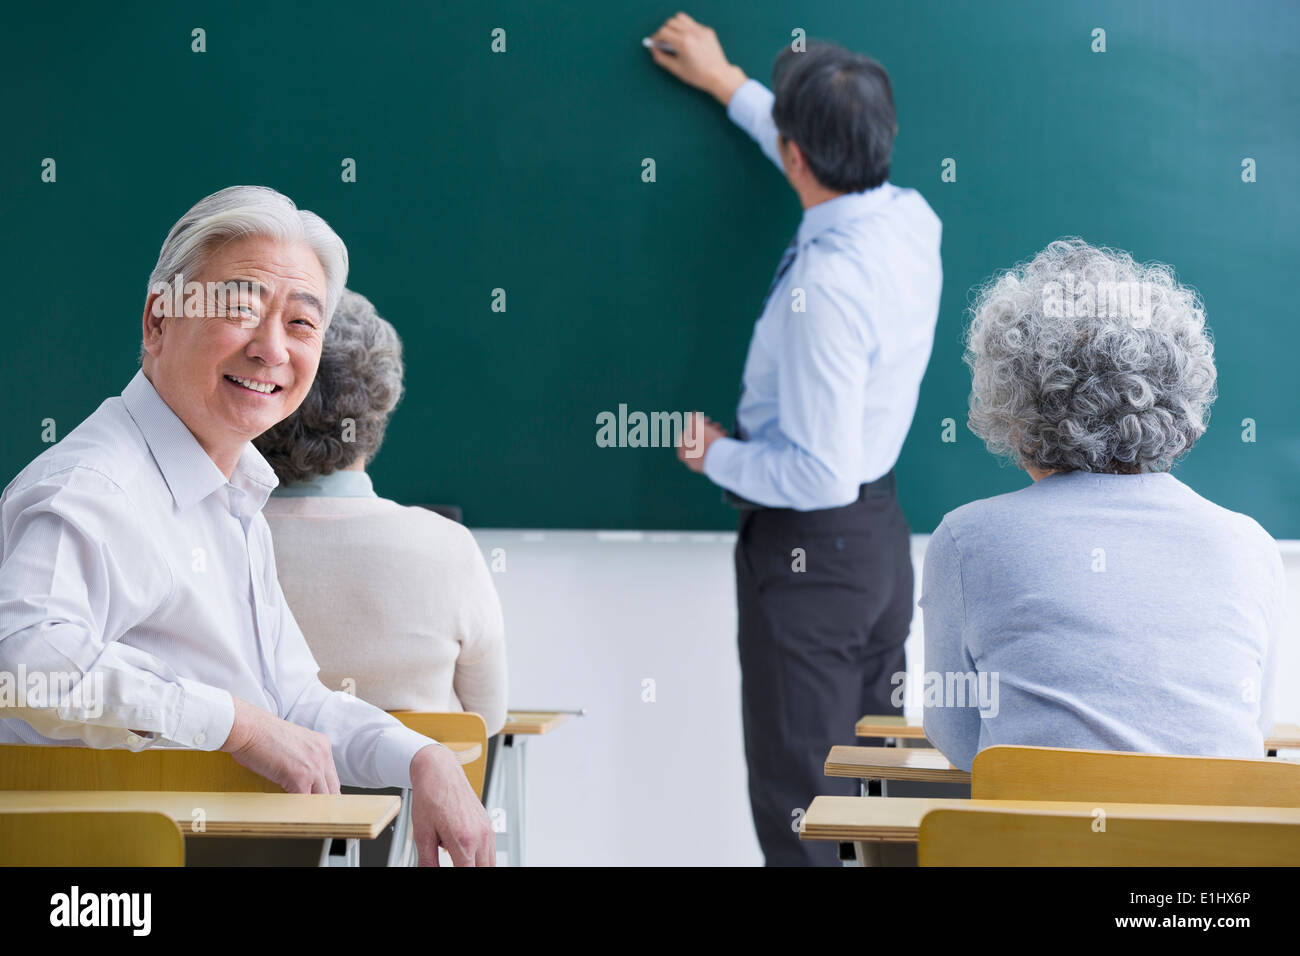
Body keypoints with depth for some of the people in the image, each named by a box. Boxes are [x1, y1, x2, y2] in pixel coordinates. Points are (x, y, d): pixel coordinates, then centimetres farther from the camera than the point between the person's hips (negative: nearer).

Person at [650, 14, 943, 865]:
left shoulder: (826, 284, -27)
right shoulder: (912, 220, -1)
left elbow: (821, 475, -27)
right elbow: (840, 163, 24)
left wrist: (718, 455, -10)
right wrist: (727, 83, 32)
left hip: (811, 549, -9)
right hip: (882, 535, 9)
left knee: (798, 802, -1)